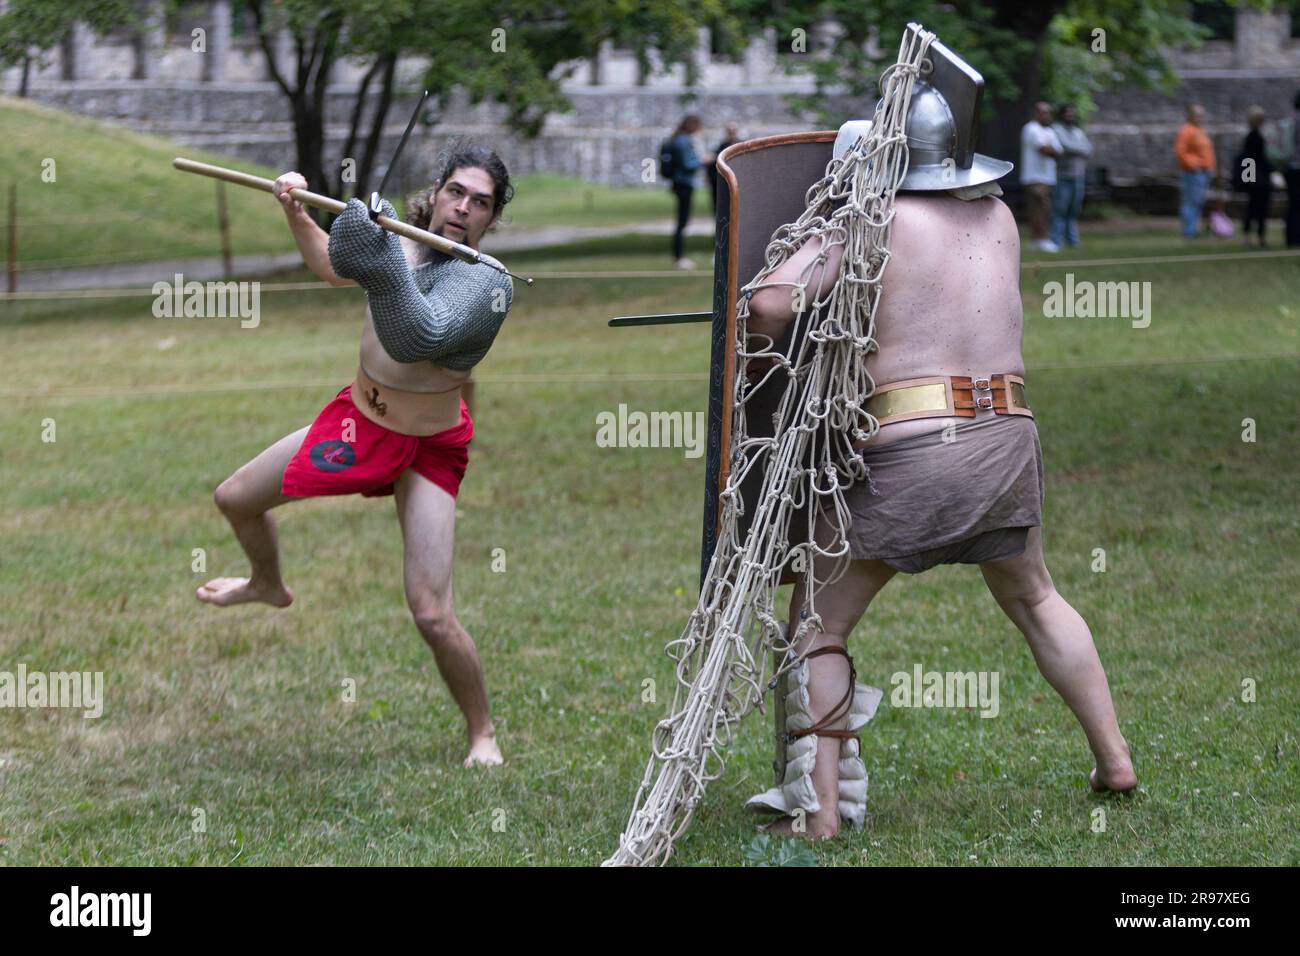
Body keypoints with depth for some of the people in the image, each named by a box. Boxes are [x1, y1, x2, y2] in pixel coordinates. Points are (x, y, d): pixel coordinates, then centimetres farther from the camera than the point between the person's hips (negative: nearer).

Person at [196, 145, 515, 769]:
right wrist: (296, 213, 3)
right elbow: (331, 265, 17)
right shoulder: (410, 240, -5)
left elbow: (420, 337, -44)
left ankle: (482, 732, 9)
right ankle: (269, 585, 54)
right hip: (357, 417, 7)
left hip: (428, 448, -7)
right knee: (234, 499, 20)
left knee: (432, 616, -16)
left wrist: (383, 265, -57)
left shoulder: (487, 280, -26)